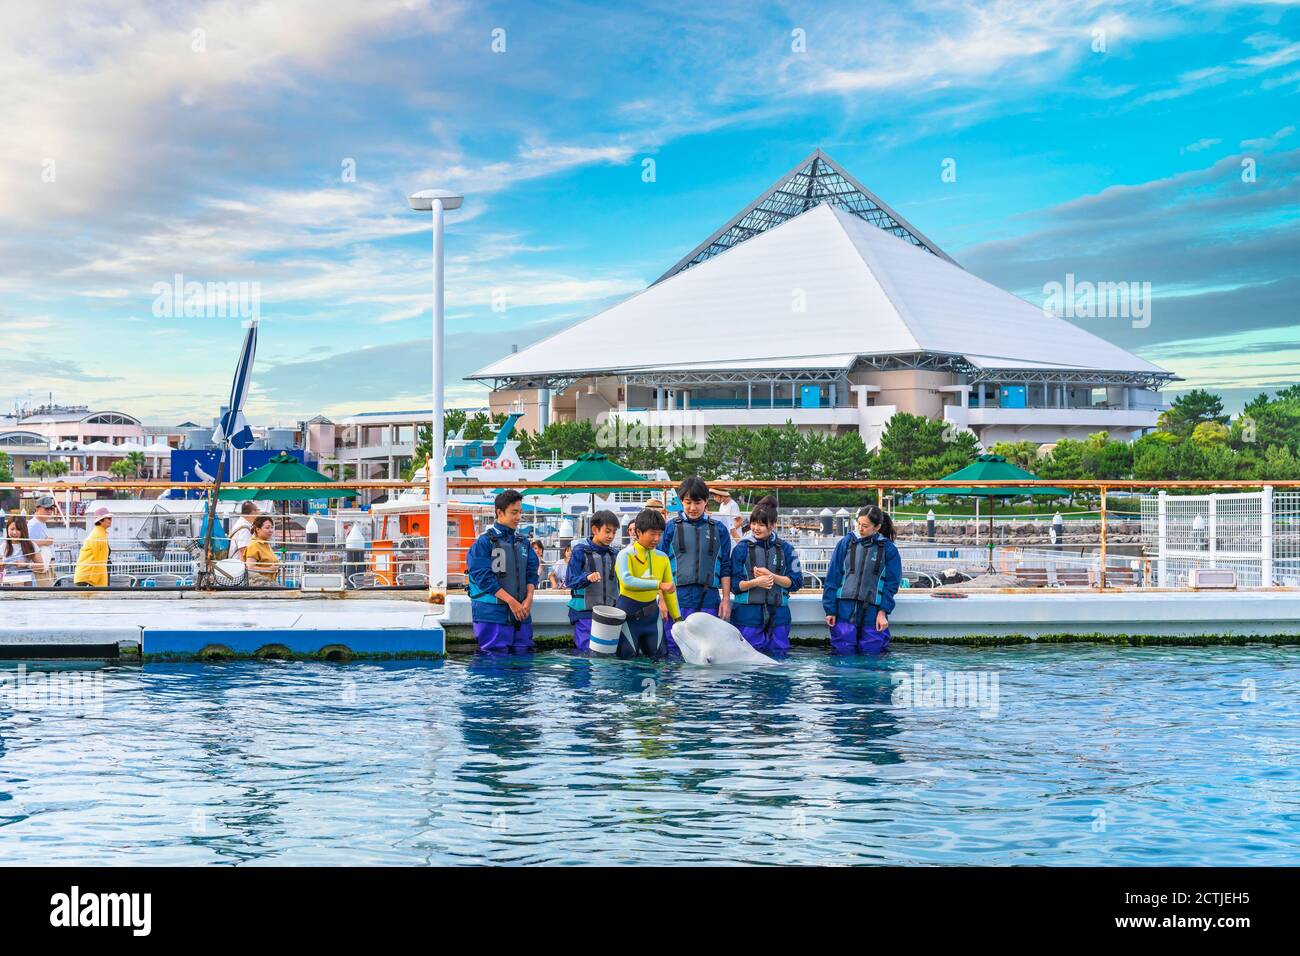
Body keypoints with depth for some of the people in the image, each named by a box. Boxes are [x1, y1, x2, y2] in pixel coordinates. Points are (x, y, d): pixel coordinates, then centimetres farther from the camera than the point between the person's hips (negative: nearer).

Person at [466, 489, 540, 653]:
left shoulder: (523, 542, 15)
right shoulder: (484, 541, -4)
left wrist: (529, 598, -7)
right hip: (491, 612, -6)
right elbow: (483, 576, -12)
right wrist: (510, 600, -16)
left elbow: (532, 572, 12)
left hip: (521, 611, 6)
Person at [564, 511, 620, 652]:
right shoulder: (580, 551, -6)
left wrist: (617, 606, 12)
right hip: (585, 613, -5)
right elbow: (570, 581, -11)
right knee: (587, 651, -8)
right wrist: (587, 577, -29)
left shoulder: (613, 553, 9)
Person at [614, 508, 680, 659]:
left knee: (659, 656, 6)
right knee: (628, 658, -3)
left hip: (652, 613, 5)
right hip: (628, 613, -5)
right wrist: (659, 584, -31)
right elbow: (627, 580, -27)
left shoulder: (662, 558, 7)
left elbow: (669, 590, 15)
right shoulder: (626, 555, -9)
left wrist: (677, 617, 11)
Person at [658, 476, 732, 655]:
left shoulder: (719, 529, 9)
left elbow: (725, 567, 11)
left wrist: (726, 599, 5)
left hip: (709, 599, 1)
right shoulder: (672, 527, 5)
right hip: (678, 598, -1)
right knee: (675, 651, -2)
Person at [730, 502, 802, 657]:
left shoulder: (785, 549, 7)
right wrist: (755, 582, -18)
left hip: (778, 613, 2)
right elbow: (734, 585, 0)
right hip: (748, 613, -2)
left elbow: (796, 582, 3)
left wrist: (771, 576, -11)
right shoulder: (742, 548, 2)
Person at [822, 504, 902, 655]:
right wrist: (830, 609, 0)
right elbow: (832, 578, 4)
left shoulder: (888, 549, 1)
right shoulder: (846, 542, 3)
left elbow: (891, 583, 3)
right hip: (845, 610, 1)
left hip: (872, 613, -1)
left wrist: (883, 611, -7)